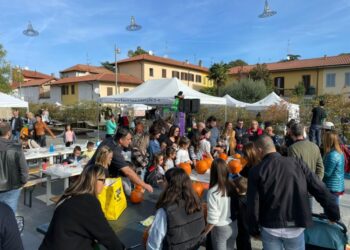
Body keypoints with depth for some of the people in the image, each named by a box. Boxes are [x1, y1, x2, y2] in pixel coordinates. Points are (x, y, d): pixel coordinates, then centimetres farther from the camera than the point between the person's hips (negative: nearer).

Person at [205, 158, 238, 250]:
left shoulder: (213, 192, -25)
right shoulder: (231, 186, -10)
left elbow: (212, 219, -20)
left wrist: (204, 233, -5)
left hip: (220, 229, -4)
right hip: (234, 226, 4)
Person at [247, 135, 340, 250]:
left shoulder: (256, 171, -9)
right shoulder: (297, 162, -3)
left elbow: (253, 205, -7)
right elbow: (320, 189, -1)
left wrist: (254, 230, 6)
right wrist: (334, 214, 11)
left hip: (270, 227, -1)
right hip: (296, 227, 2)